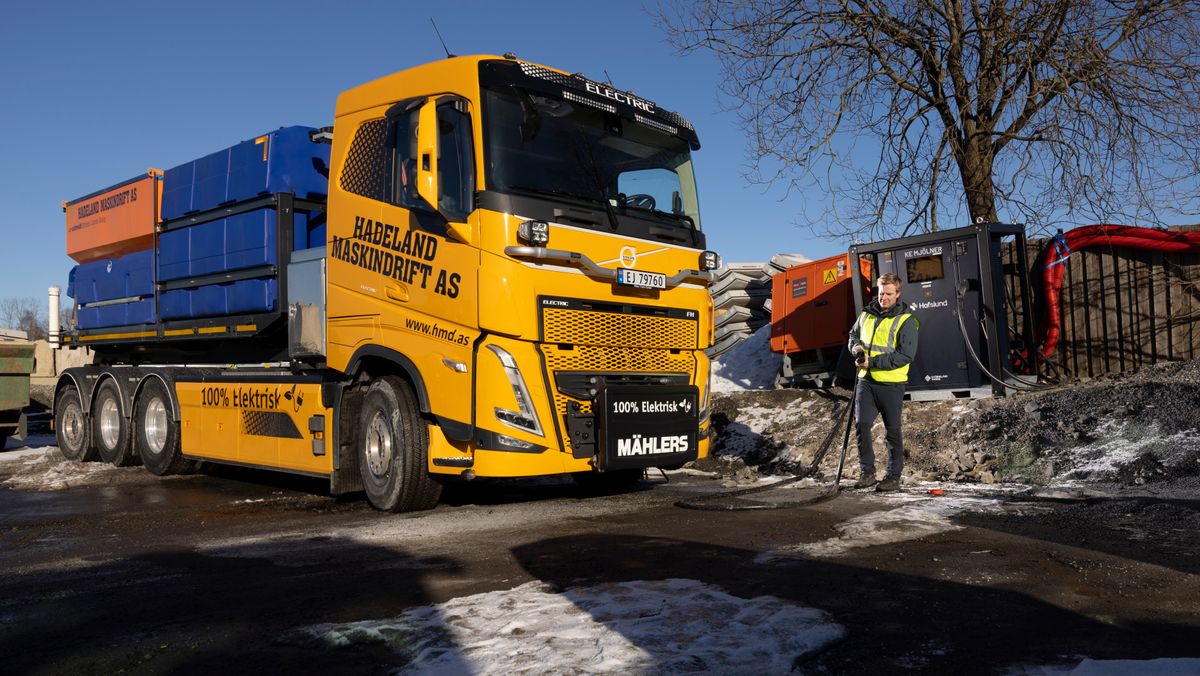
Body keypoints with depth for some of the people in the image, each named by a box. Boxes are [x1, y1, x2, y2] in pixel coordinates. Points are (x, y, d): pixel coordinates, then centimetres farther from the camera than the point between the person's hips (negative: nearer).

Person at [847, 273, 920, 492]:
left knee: (892, 431, 5)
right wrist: (856, 347, 0)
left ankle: (894, 477, 15)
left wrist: (873, 361, -20)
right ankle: (867, 472, 9)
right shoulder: (866, 314, 9)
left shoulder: (906, 321, -8)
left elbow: (906, 355, -16)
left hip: (891, 383, -4)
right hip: (866, 381, 4)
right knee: (862, 425, -3)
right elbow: (853, 335, 25)